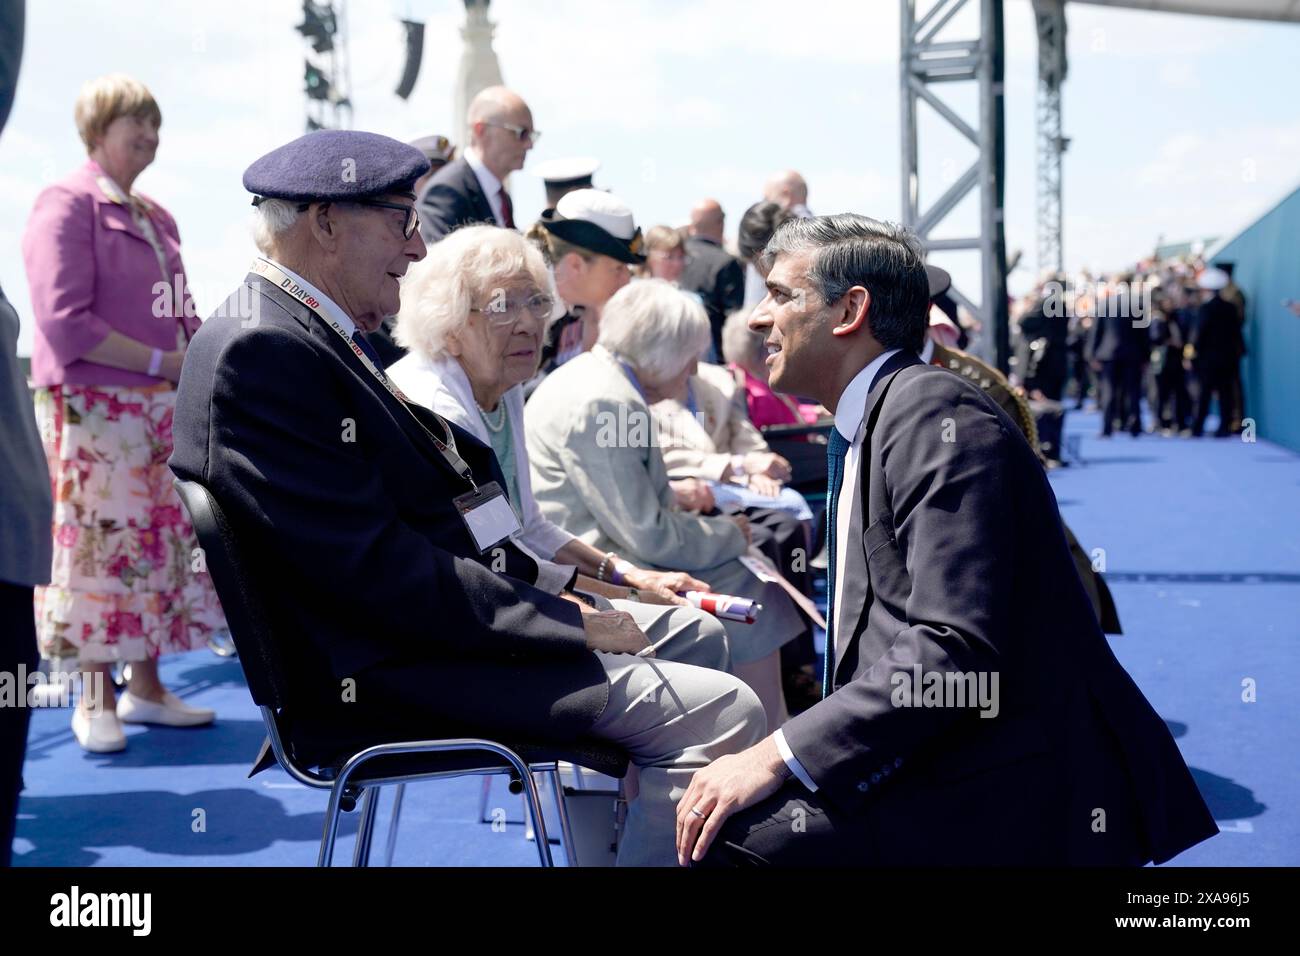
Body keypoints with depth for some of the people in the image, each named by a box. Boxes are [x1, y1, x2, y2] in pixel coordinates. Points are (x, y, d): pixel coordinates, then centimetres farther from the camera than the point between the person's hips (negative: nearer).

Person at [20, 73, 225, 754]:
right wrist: (160, 362, -16)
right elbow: (65, 323, -16)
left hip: (161, 410, 7)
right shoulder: (68, 205, -7)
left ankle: (145, 687, 19)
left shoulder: (155, 217, 17)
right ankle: (95, 699, 9)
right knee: (101, 547, -2)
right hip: (93, 409, -7)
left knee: (160, 543, 8)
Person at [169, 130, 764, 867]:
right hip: (384, 687, -11)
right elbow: (379, 571, -23)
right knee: (721, 713, -12)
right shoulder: (260, 350, -17)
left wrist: (550, 584, 4)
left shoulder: (317, 336, 15)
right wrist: (570, 621, -17)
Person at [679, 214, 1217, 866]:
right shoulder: (871, 427, 18)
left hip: (1019, 795, -9)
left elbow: (953, 647, -24)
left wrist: (778, 756, -24)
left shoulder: (937, 418, -14)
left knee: (730, 836, -22)